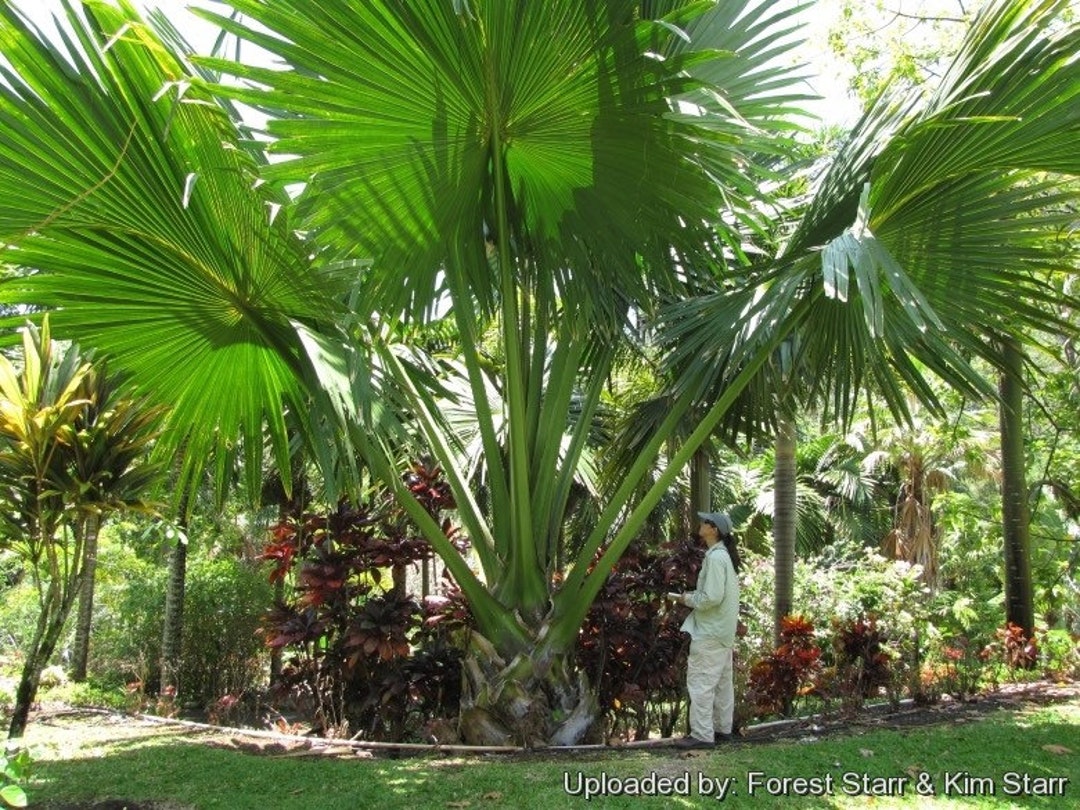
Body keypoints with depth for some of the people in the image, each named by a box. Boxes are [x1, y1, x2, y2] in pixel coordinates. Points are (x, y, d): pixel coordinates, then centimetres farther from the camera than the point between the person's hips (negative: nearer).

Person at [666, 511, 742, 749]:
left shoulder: (715, 557, -20)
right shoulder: (725, 555, 11)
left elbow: (712, 598, -25)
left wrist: (687, 599, -11)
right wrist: (693, 595, 8)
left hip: (709, 632, -10)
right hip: (723, 629, 10)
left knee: (701, 682, -5)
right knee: (722, 681, 16)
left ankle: (702, 735, -3)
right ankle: (722, 728, 25)